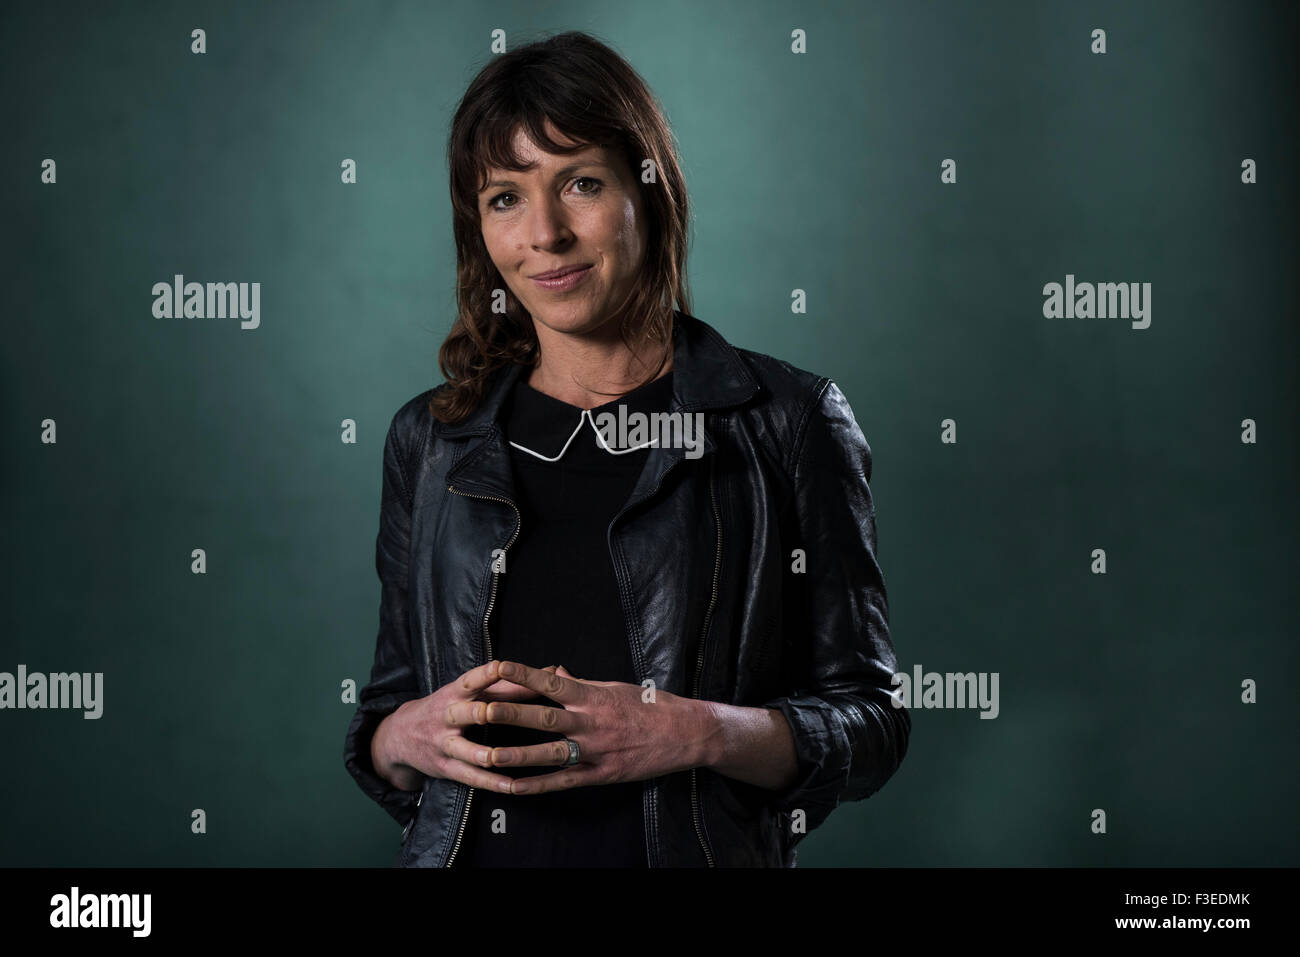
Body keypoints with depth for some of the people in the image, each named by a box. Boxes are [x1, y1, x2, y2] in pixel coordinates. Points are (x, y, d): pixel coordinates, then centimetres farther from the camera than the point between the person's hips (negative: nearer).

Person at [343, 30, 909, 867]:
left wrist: (700, 732, -22)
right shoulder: (432, 441, 3)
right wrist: (408, 736, -13)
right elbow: (382, 719, 8)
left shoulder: (789, 423, -6)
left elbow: (870, 723, -6)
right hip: (474, 851, 3)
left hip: (703, 853, -2)